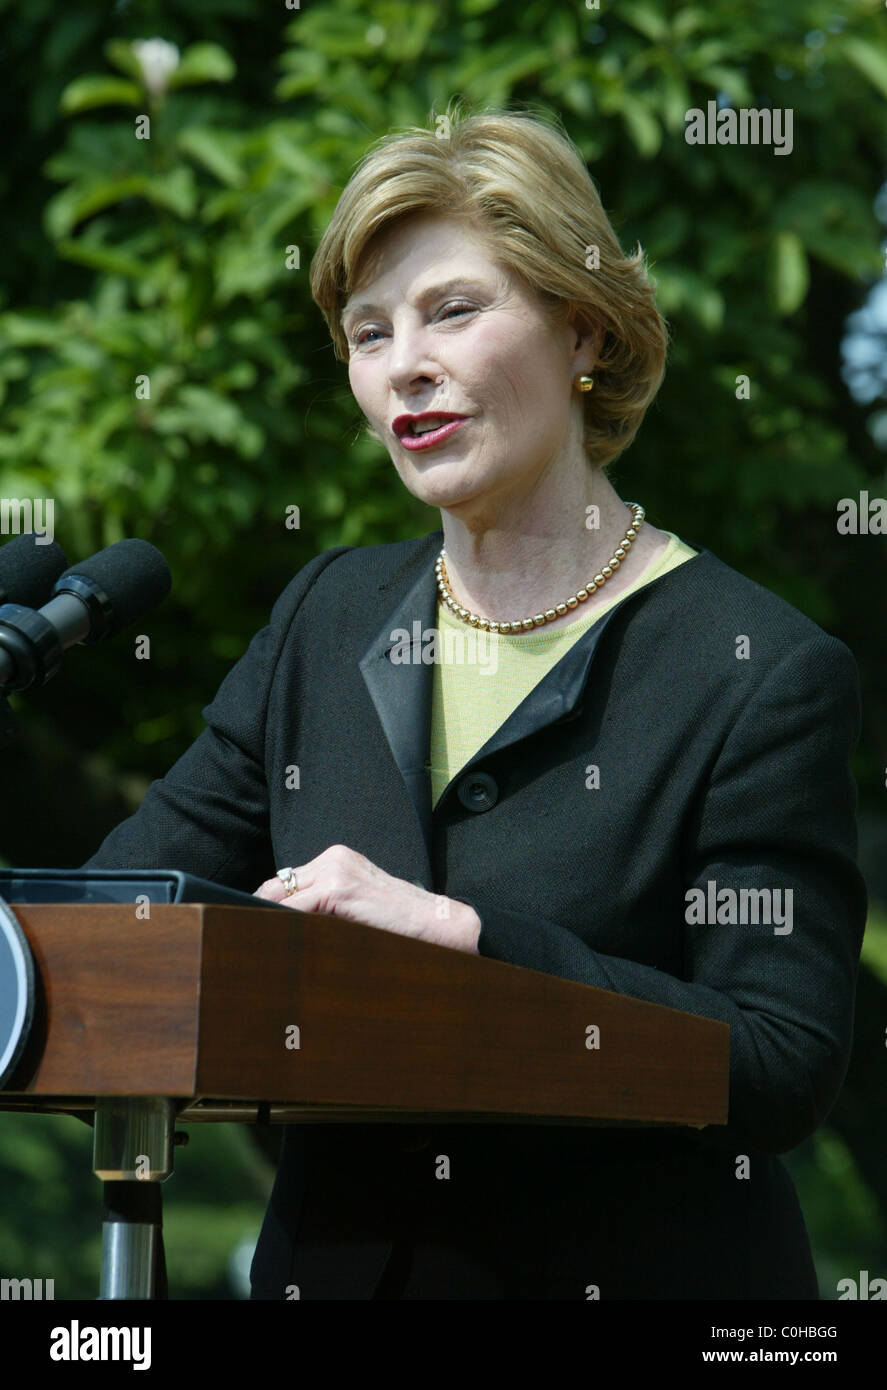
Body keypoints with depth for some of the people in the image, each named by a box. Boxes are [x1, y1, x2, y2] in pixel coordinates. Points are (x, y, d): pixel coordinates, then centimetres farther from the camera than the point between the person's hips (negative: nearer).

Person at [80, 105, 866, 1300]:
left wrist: (466, 931, -24)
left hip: (633, 1267, -4)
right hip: (336, 1258, 4)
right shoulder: (328, 620, 9)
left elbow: (789, 1070, -17)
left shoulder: (762, 673, -9)